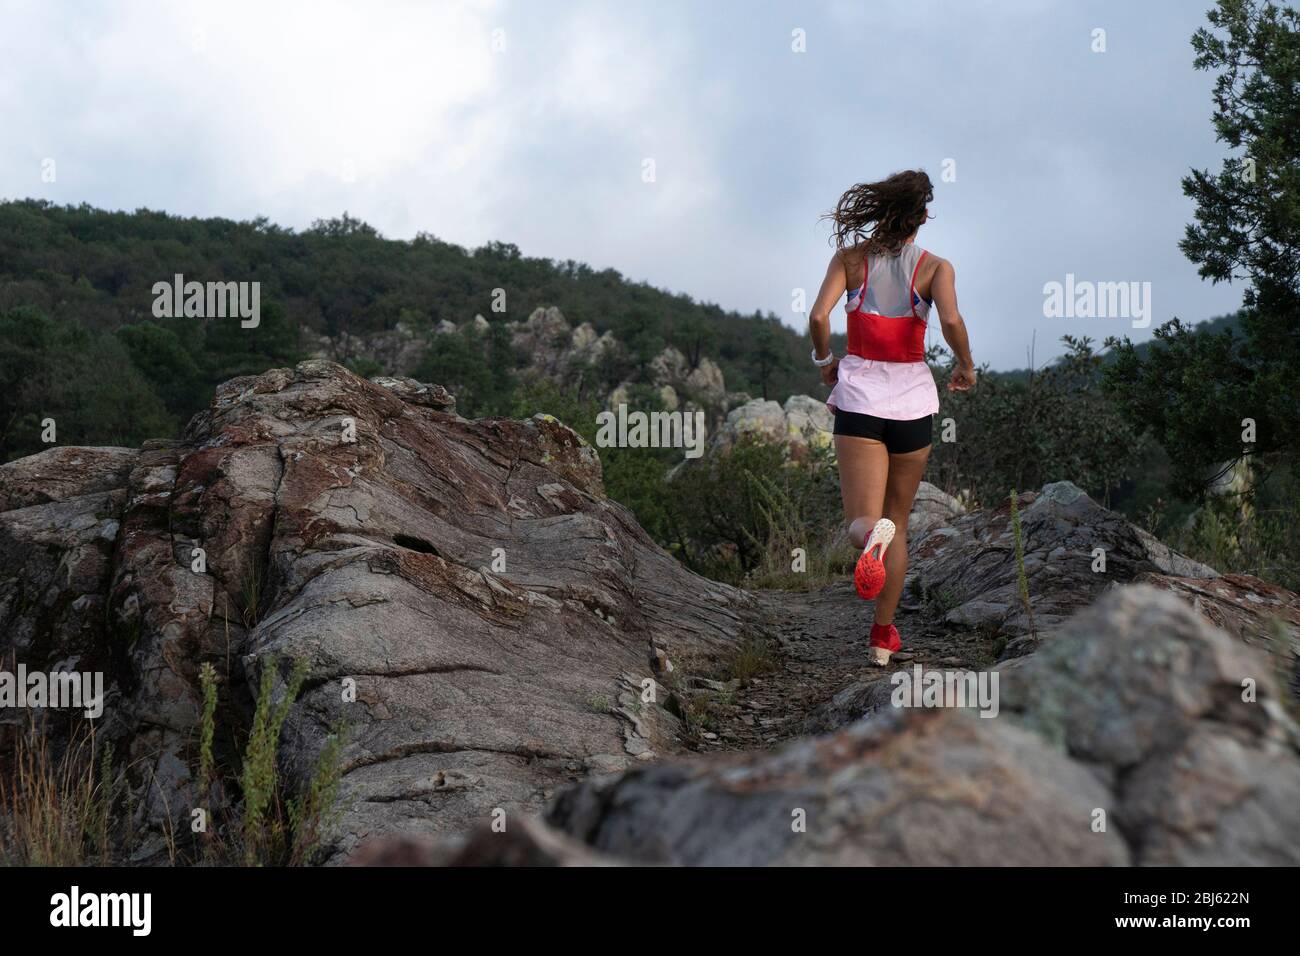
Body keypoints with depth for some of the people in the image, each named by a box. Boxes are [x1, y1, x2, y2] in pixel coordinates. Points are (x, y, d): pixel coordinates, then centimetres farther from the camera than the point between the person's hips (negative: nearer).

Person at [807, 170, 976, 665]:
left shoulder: (851, 257, -1)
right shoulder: (934, 267, -3)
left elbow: (818, 316, -13)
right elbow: (951, 320, -20)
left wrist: (824, 360, 6)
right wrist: (966, 366, -2)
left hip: (859, 397, -1)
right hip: (911, 399, 1)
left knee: (862, 521, -2)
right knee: (898, 518, 17)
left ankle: (871, 535, -42)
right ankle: (883, 636, 18)